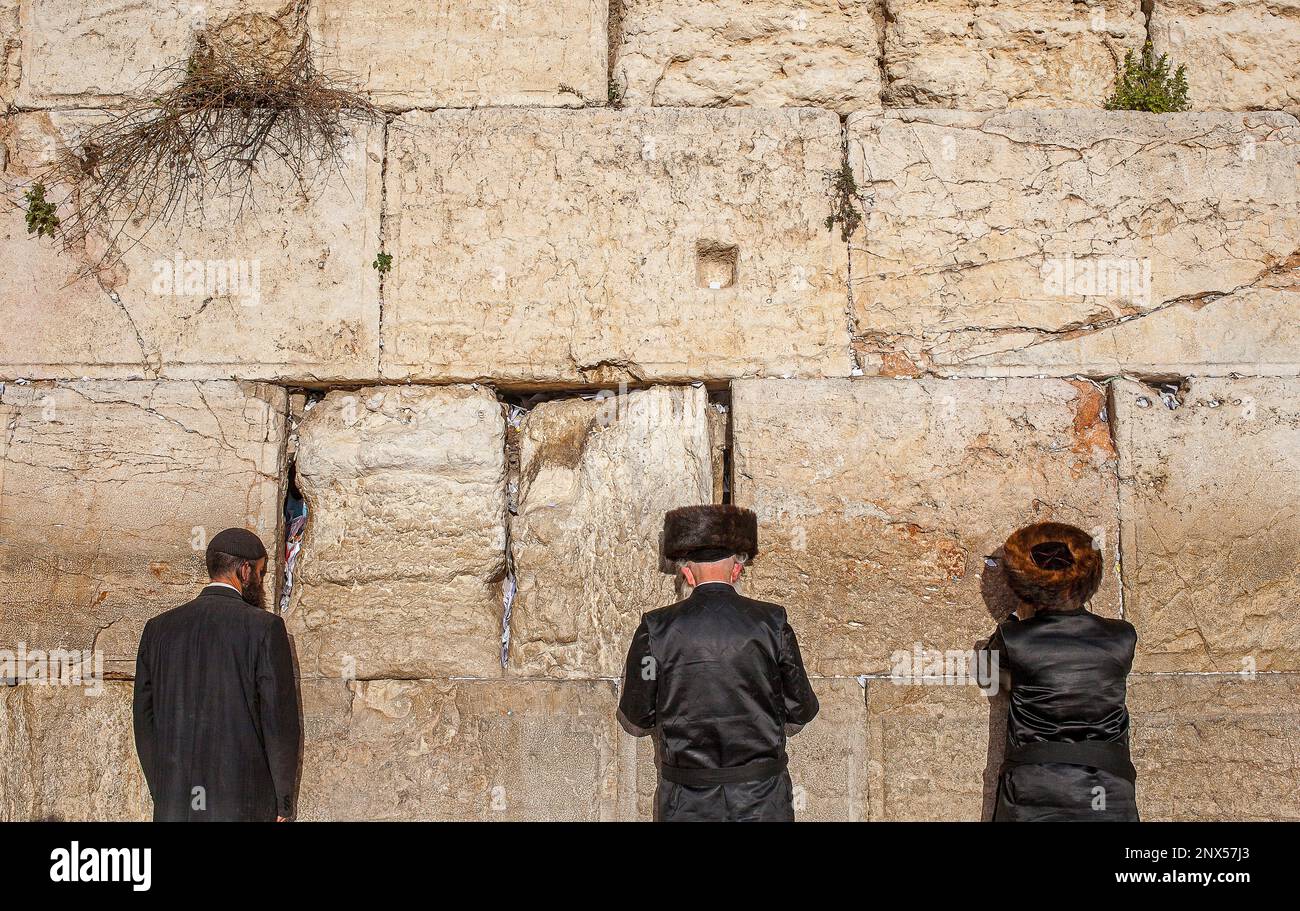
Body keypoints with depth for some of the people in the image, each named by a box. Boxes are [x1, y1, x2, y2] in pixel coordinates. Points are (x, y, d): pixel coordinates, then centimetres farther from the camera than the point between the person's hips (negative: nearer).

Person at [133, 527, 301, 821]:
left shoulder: (158, 628, 7)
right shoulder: (264, 627, -6)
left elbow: (144, 721, 10)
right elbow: (280, 719, -7)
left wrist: (163, 795, 17)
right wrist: (283, 801, 2)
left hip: (173, 804, 4)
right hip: (244, 805, -4)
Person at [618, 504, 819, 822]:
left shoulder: (656, 629, -9)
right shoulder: (772, 623, -7)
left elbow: (635, 721, 0)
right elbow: (801, 713, 3)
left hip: (686, 804, 0)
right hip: (763, 801, 0)